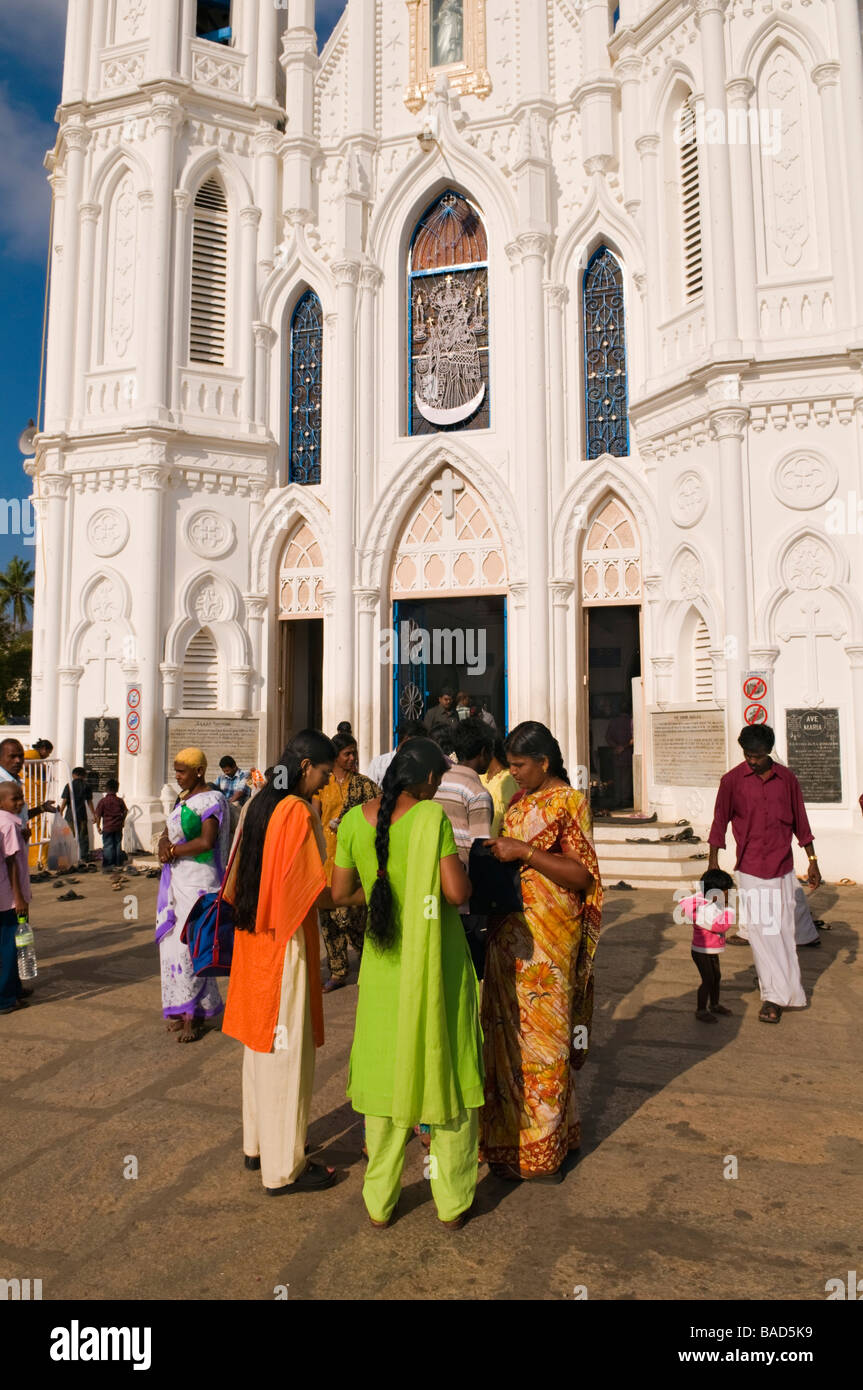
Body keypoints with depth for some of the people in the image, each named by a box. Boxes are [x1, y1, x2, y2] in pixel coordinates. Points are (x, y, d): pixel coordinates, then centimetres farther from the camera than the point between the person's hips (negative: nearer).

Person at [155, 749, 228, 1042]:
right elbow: (166, 833, 15)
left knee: (189, 946, -7)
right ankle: (183, 1009, 17)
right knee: (173, 943, 8)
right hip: (175, 880, 9)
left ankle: (193, 1016, 3)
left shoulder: (212, 800, -12)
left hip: (199, 883, -9)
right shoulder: (182, 799, 16)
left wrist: (173, 849, -11)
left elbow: (206, 842, -22)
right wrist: (165, 847, -7)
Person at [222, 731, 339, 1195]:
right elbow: (312, 894, -22)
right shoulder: (298, 812, -20)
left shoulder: (258, 804, 7)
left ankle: (257, 1145, 34)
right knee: (287, 1050, 2)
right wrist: (358, 898, -10)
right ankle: (283, 1167, 14)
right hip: (286, 945, -9)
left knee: (261, 1040, 19)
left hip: (254, 936, 9)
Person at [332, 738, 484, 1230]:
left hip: (384, 964, 4)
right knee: (447, 1070, 13)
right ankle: (453, 1201, 26)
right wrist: (458, 865, 0)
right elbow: (458, 893, -20)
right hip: (438, 961, -3)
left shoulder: (355, 820, -4)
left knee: (387, 1073, 17)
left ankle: (380, 1201, 28)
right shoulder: (432, 816, -17)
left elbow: (340, 893, 3)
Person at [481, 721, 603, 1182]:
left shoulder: (568, 802, -10)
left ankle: (540, 1149, 15)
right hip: (511, 933, 7)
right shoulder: (520, 802, 13)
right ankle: (512, 1133, 28)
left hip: (547, 940, -7)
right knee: (510, 1031, 13)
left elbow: (581, 874, -17)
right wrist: (496, 854, 2)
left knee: (540, 1034, 2)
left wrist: (523, 851, -23)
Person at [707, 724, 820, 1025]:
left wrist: (812, 861, 11)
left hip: (783, 868, 3)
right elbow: (720, 822, -2)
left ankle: (786, 992, 22)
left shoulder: (787, 778, 3)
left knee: (784, 932, 9)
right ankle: (775, 995, 6)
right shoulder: (732, 780, -5)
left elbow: (800, 821, 10)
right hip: (751, 870, -3)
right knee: (762, 933, -2)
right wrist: (713, 864, -3)